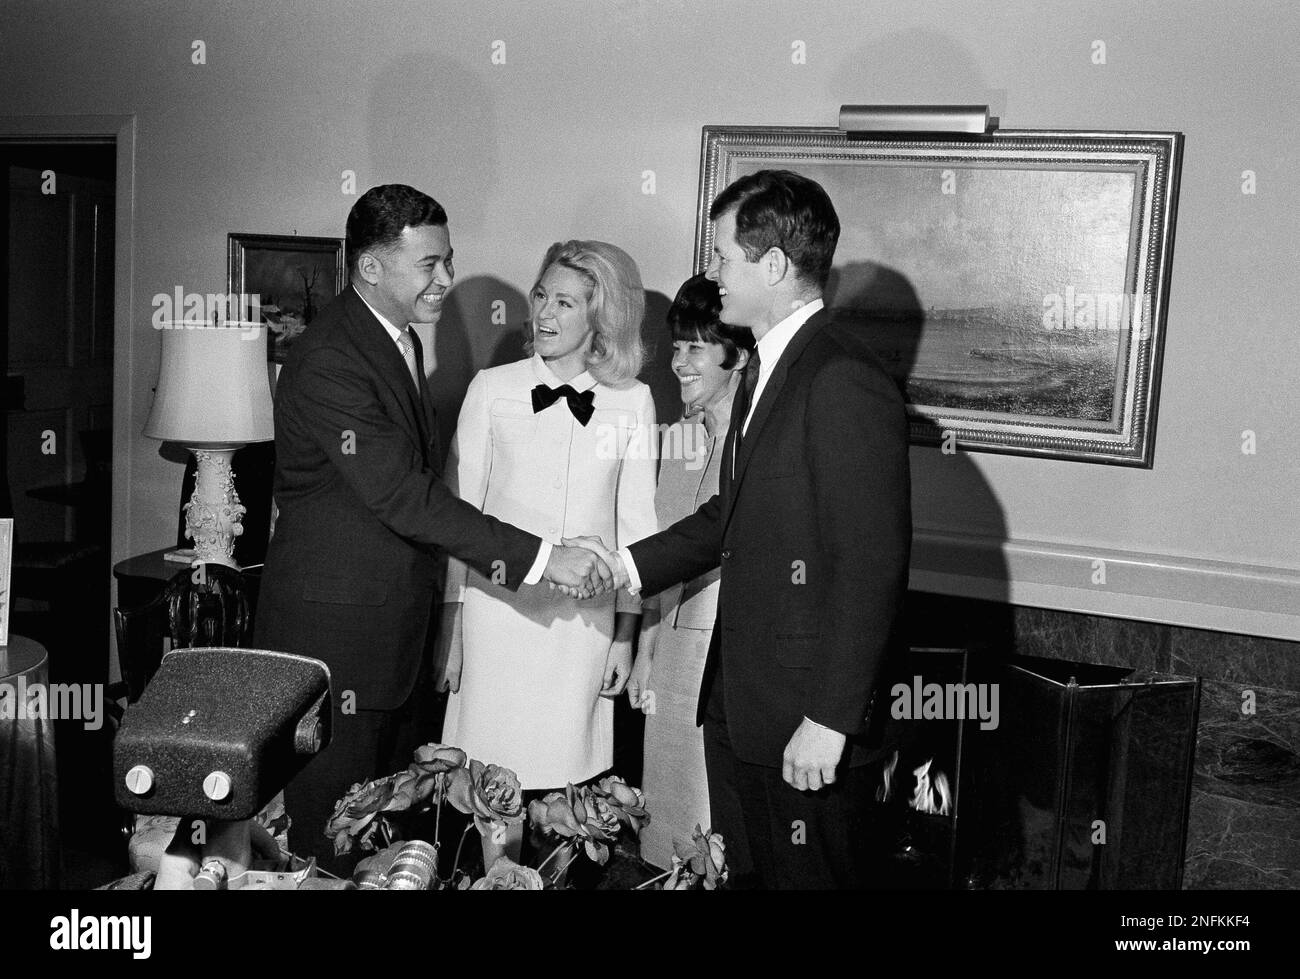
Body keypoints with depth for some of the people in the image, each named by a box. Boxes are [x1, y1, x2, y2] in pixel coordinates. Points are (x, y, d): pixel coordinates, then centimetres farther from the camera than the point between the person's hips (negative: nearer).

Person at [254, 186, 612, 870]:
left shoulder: (401, 340, 12)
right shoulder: (327, 360, -20)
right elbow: (401, 494, -26)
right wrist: (539, 556, -26)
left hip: (390, 626, 9)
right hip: (333, 628, -9)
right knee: (330, 830, 2)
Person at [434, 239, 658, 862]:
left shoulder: (632, 402, 1)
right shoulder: (492, 389, -1)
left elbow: (634, 523, 6)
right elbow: (458, 509, 2)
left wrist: (625, 632, 5)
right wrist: (449, 623, 0)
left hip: (587, 616, 1)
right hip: (499, 606, 0)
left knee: (568, 779, 7)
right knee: (496, 773, 5)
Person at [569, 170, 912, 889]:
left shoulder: (846, 382, -20)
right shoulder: (768, 367, 10)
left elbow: (872, 567, -22)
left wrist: (829, 720, -20)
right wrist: (629, 566, 9)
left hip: (806, 714, -9)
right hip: (737, 697, 9)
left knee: (808, 876, 9)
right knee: (744, 871, 20)